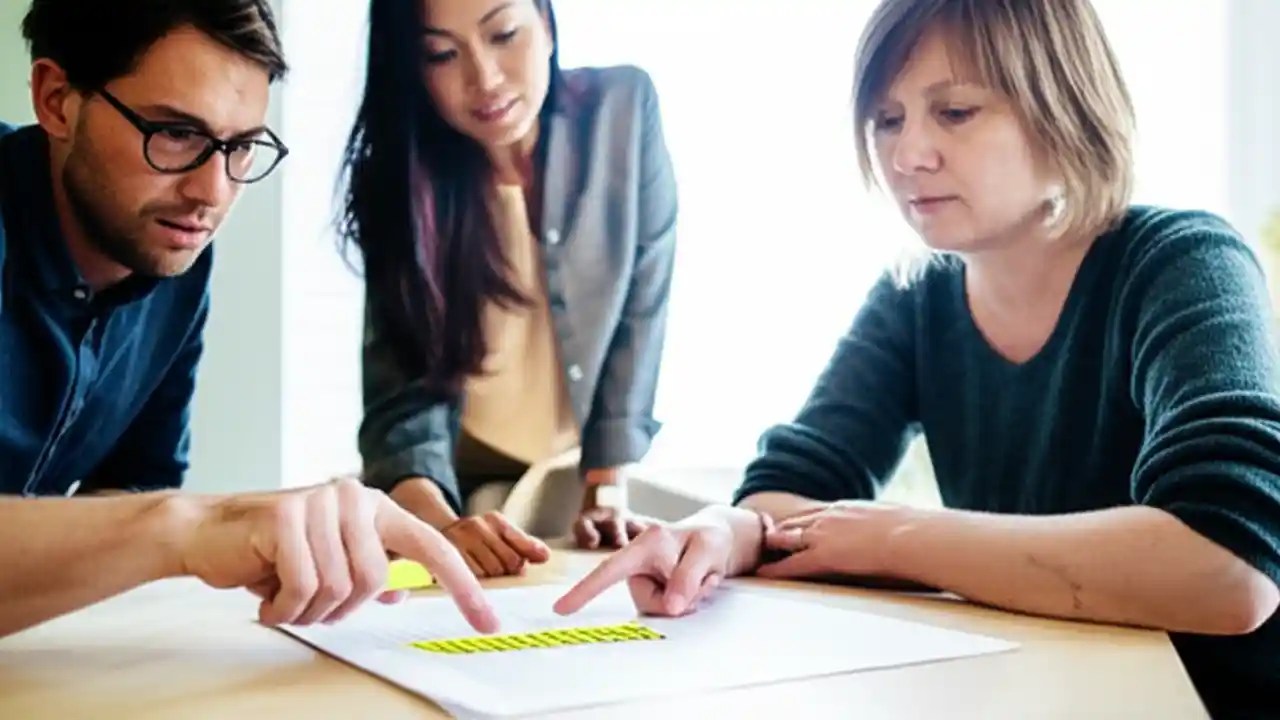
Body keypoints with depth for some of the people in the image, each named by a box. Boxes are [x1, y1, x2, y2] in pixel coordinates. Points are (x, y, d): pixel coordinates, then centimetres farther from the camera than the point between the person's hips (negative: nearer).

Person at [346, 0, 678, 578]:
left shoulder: (623, 109, -16)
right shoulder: (401, 175, -17)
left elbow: (641, 310, -10)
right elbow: (403, 394, -22)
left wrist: (605, 495, -13)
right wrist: (441, 526, -40)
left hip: (577, 469, 0)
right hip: (457, 478, 0)